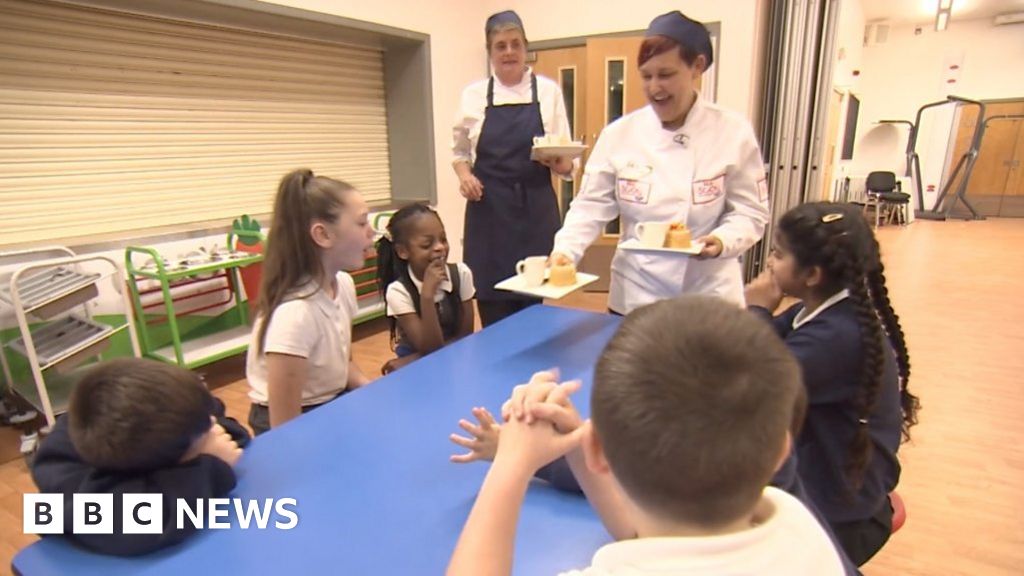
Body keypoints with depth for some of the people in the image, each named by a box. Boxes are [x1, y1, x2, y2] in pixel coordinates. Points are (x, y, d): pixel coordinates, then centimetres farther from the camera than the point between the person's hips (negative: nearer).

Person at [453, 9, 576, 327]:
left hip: (536, 209, 0)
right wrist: (465, 176, -5)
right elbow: (459, 152, 16)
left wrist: (558, 162, -19)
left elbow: (567, 162, 4)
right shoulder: (473, 94, 6)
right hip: (489, 210, 0)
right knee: (493, 307, 1)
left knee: (533, 302, 5)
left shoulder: (549, 90, 4)